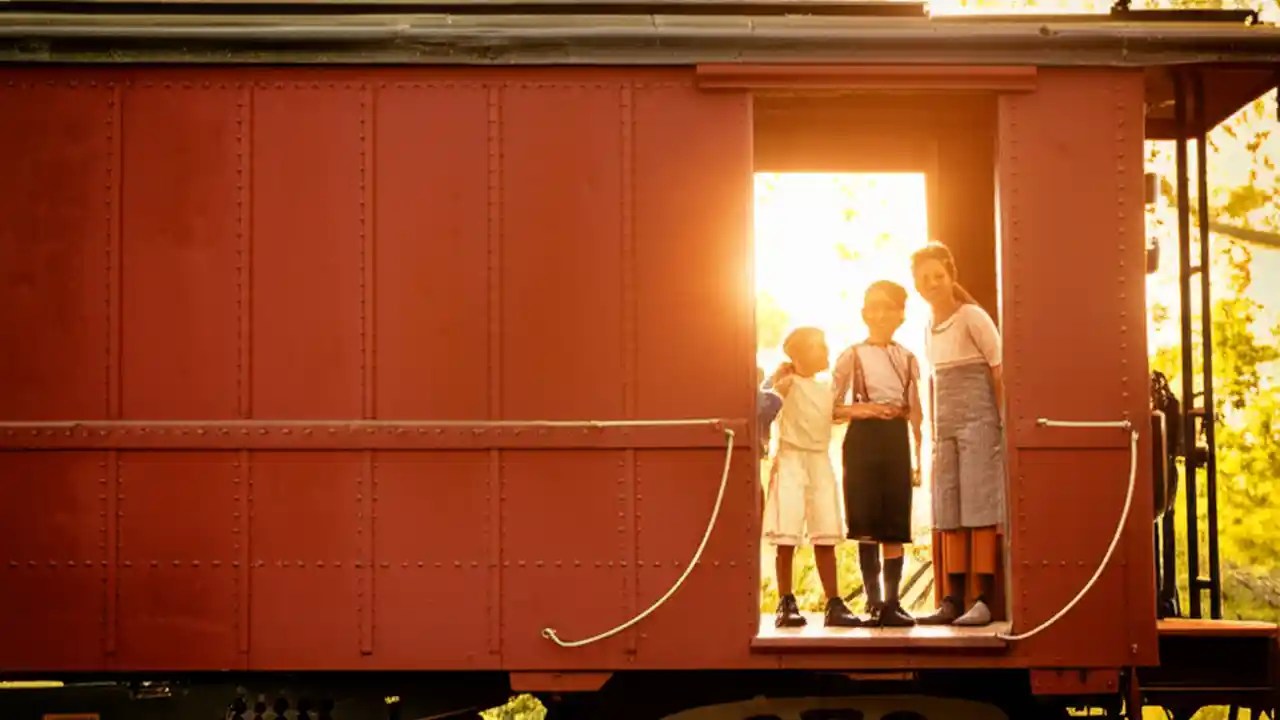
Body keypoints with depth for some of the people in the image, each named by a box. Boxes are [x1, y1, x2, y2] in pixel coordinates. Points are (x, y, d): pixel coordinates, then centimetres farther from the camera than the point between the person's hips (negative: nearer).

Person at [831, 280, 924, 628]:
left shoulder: (908, 359, 12)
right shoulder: (852, 355, 3)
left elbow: (916, 413, 13)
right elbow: (832, 407, 2)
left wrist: (920, 458, 8)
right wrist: (859, 410, -18)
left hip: (896, 439, 2)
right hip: (863, 439, -2)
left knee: (895, 527, 1)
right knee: (866, 525, -3)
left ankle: (891, 602, 5)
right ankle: (873, 602, 4)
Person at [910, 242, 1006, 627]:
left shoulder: (972, 316, -5)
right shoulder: (929, 328, 16)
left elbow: (1000, 371, -8)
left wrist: (1002, 425, -12)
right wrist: (934, 431, 14)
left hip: (978, 421, -7)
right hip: (946, 427, 7)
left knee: (979, 509, -9)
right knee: (949, 514, 3)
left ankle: (984, 601, -9)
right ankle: (952, 600, 4)